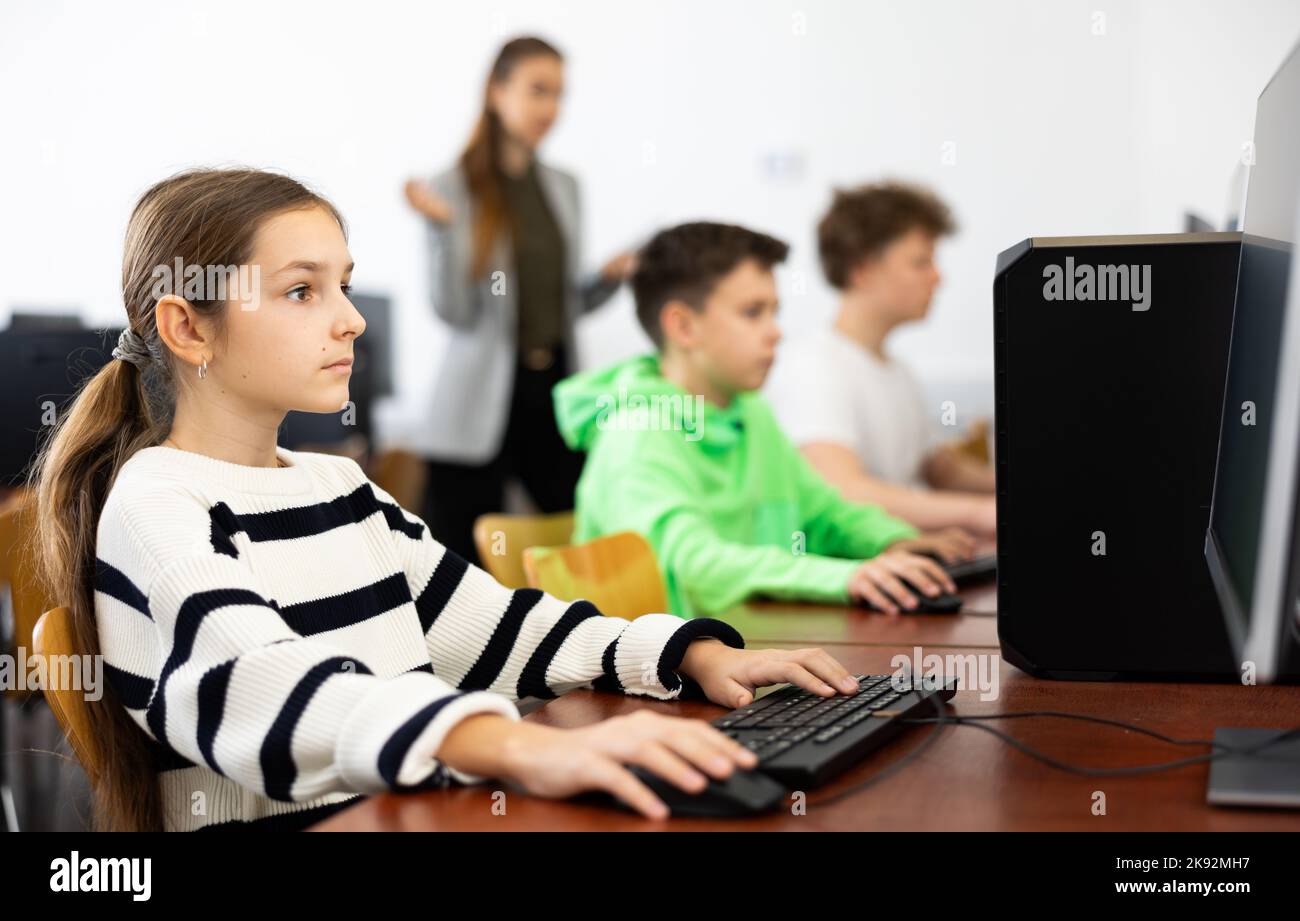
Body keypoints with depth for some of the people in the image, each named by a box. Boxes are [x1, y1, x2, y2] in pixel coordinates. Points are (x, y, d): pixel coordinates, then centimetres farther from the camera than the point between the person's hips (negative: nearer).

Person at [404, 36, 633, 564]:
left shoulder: (563, 188, 12)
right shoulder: (455, 189, -4)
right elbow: (455, 312, -12)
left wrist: (611, 276, 0)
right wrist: (442, 227, -23)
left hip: (556, 391, 5)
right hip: (483, 404, -5)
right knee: (467, 559, -1)